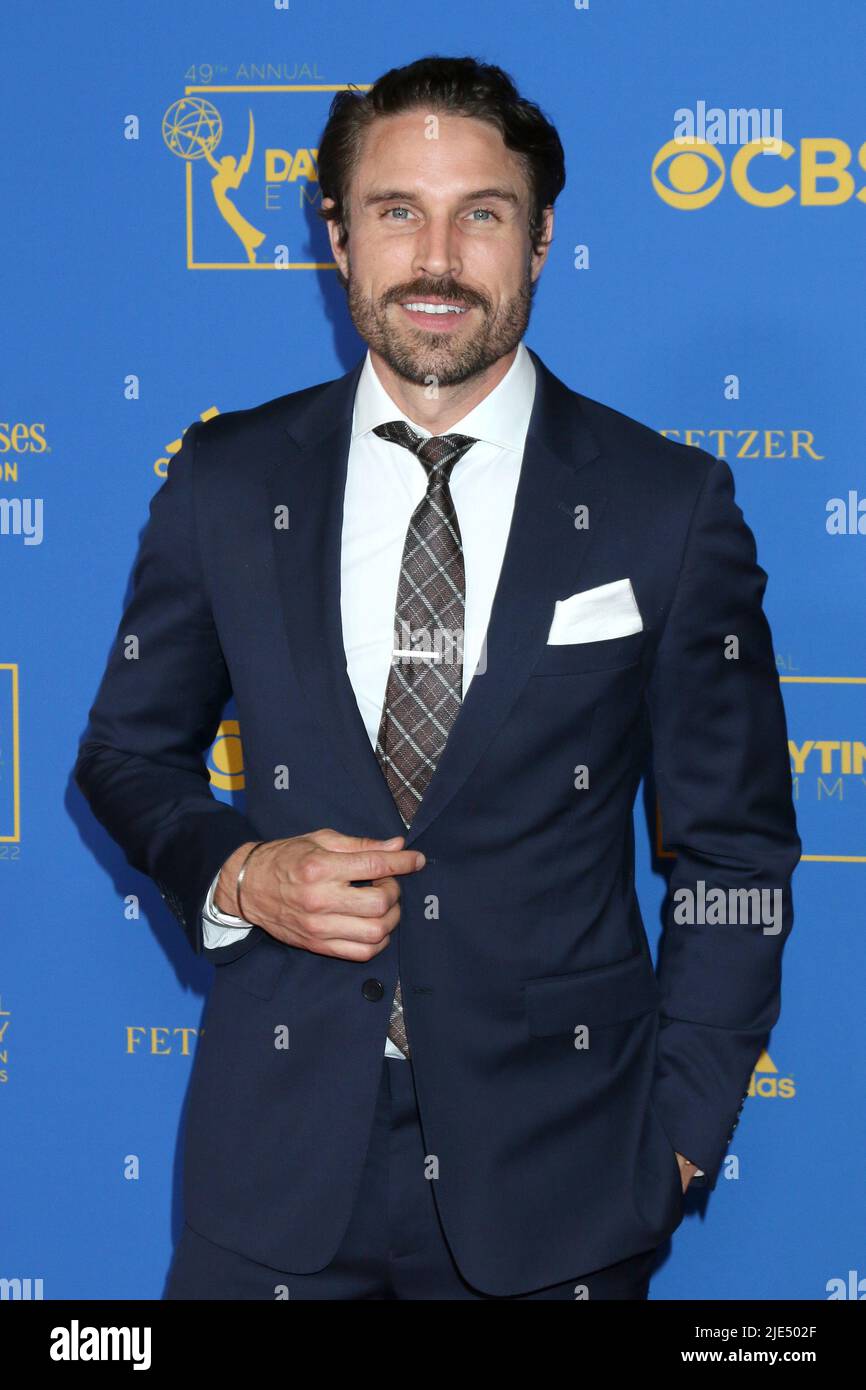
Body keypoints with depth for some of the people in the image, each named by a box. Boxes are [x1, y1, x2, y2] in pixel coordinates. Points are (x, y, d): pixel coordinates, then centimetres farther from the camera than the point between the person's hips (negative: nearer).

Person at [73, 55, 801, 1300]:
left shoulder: (672, 505, -3)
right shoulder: (226, 481, 2)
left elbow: (734, 850, 2)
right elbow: (128, 751, 12)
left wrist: (683, 1133, -2)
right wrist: (234, 873, -8)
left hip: (556, 1165, -1)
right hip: (280, 1149, 1)